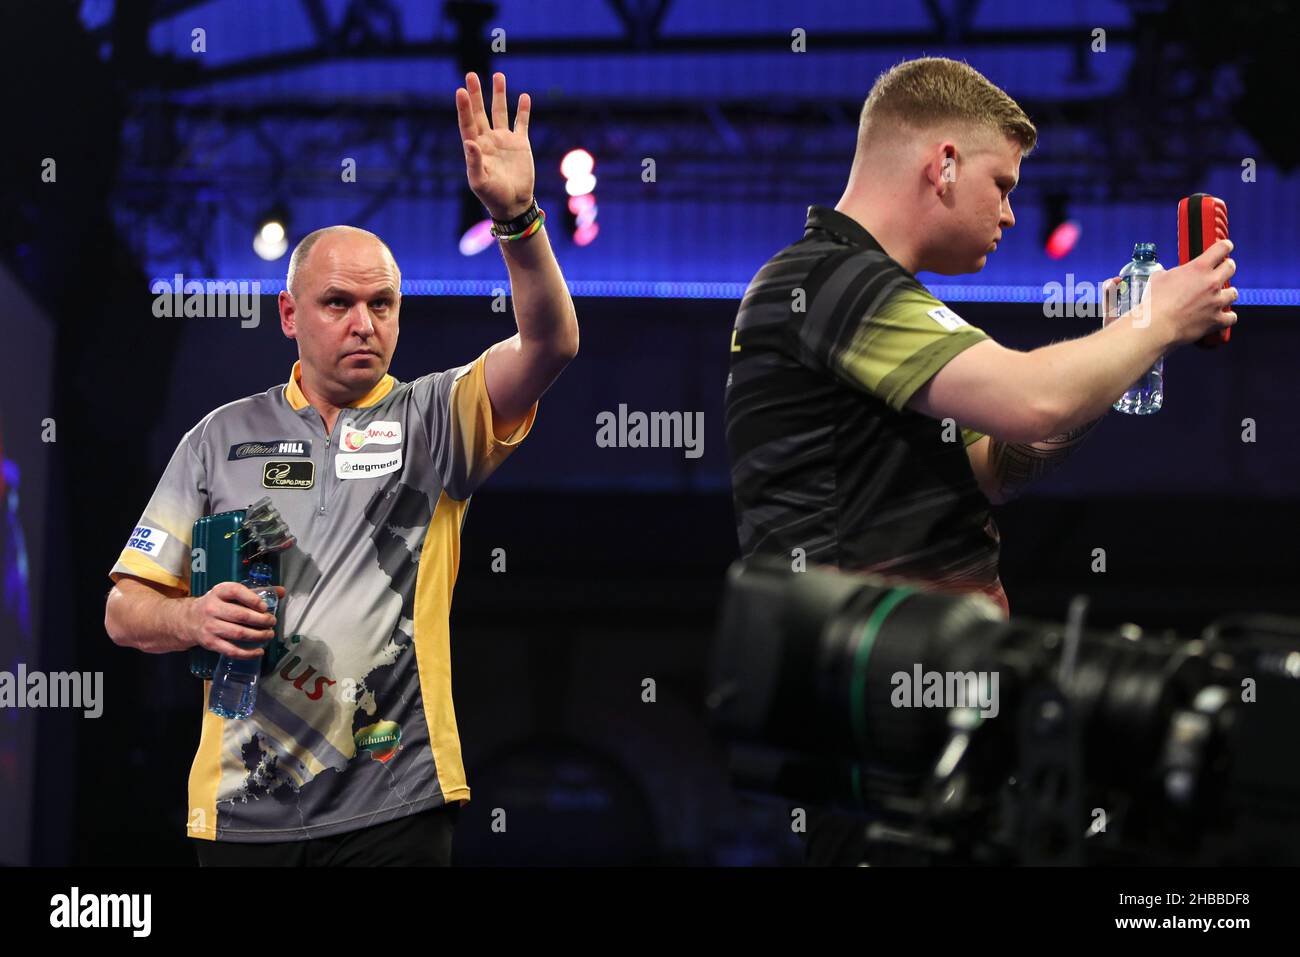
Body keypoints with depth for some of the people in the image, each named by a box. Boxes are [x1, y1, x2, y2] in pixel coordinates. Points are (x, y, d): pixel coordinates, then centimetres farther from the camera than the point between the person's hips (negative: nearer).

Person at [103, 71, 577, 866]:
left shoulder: (434, 419, 5)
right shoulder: (224, 436, 9)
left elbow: (552, 345, -13)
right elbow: (126, 609, 8)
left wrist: (517, 215, -28)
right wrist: (194, 620, -14)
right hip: (246, 813, 1)